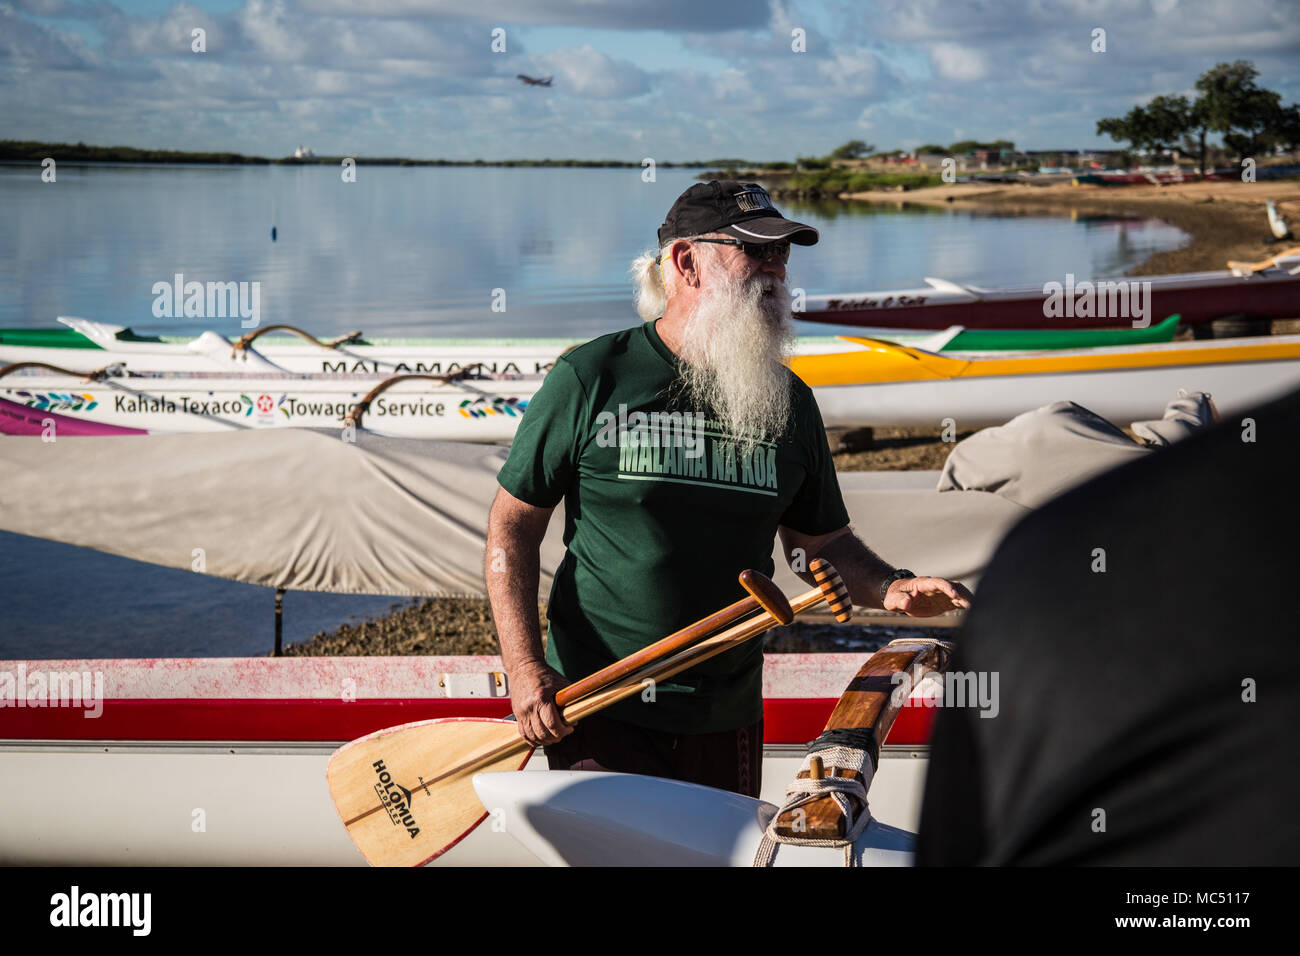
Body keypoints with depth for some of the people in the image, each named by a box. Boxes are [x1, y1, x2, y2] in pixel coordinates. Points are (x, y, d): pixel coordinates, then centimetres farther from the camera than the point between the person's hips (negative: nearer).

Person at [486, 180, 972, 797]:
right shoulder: (590, 378, -6)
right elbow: (513, 524, -2)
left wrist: (889, 587, -7)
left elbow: (820, 541, 15)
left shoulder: (789, 400, 6)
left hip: (726, 718, 4)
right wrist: (525, 668, -11)